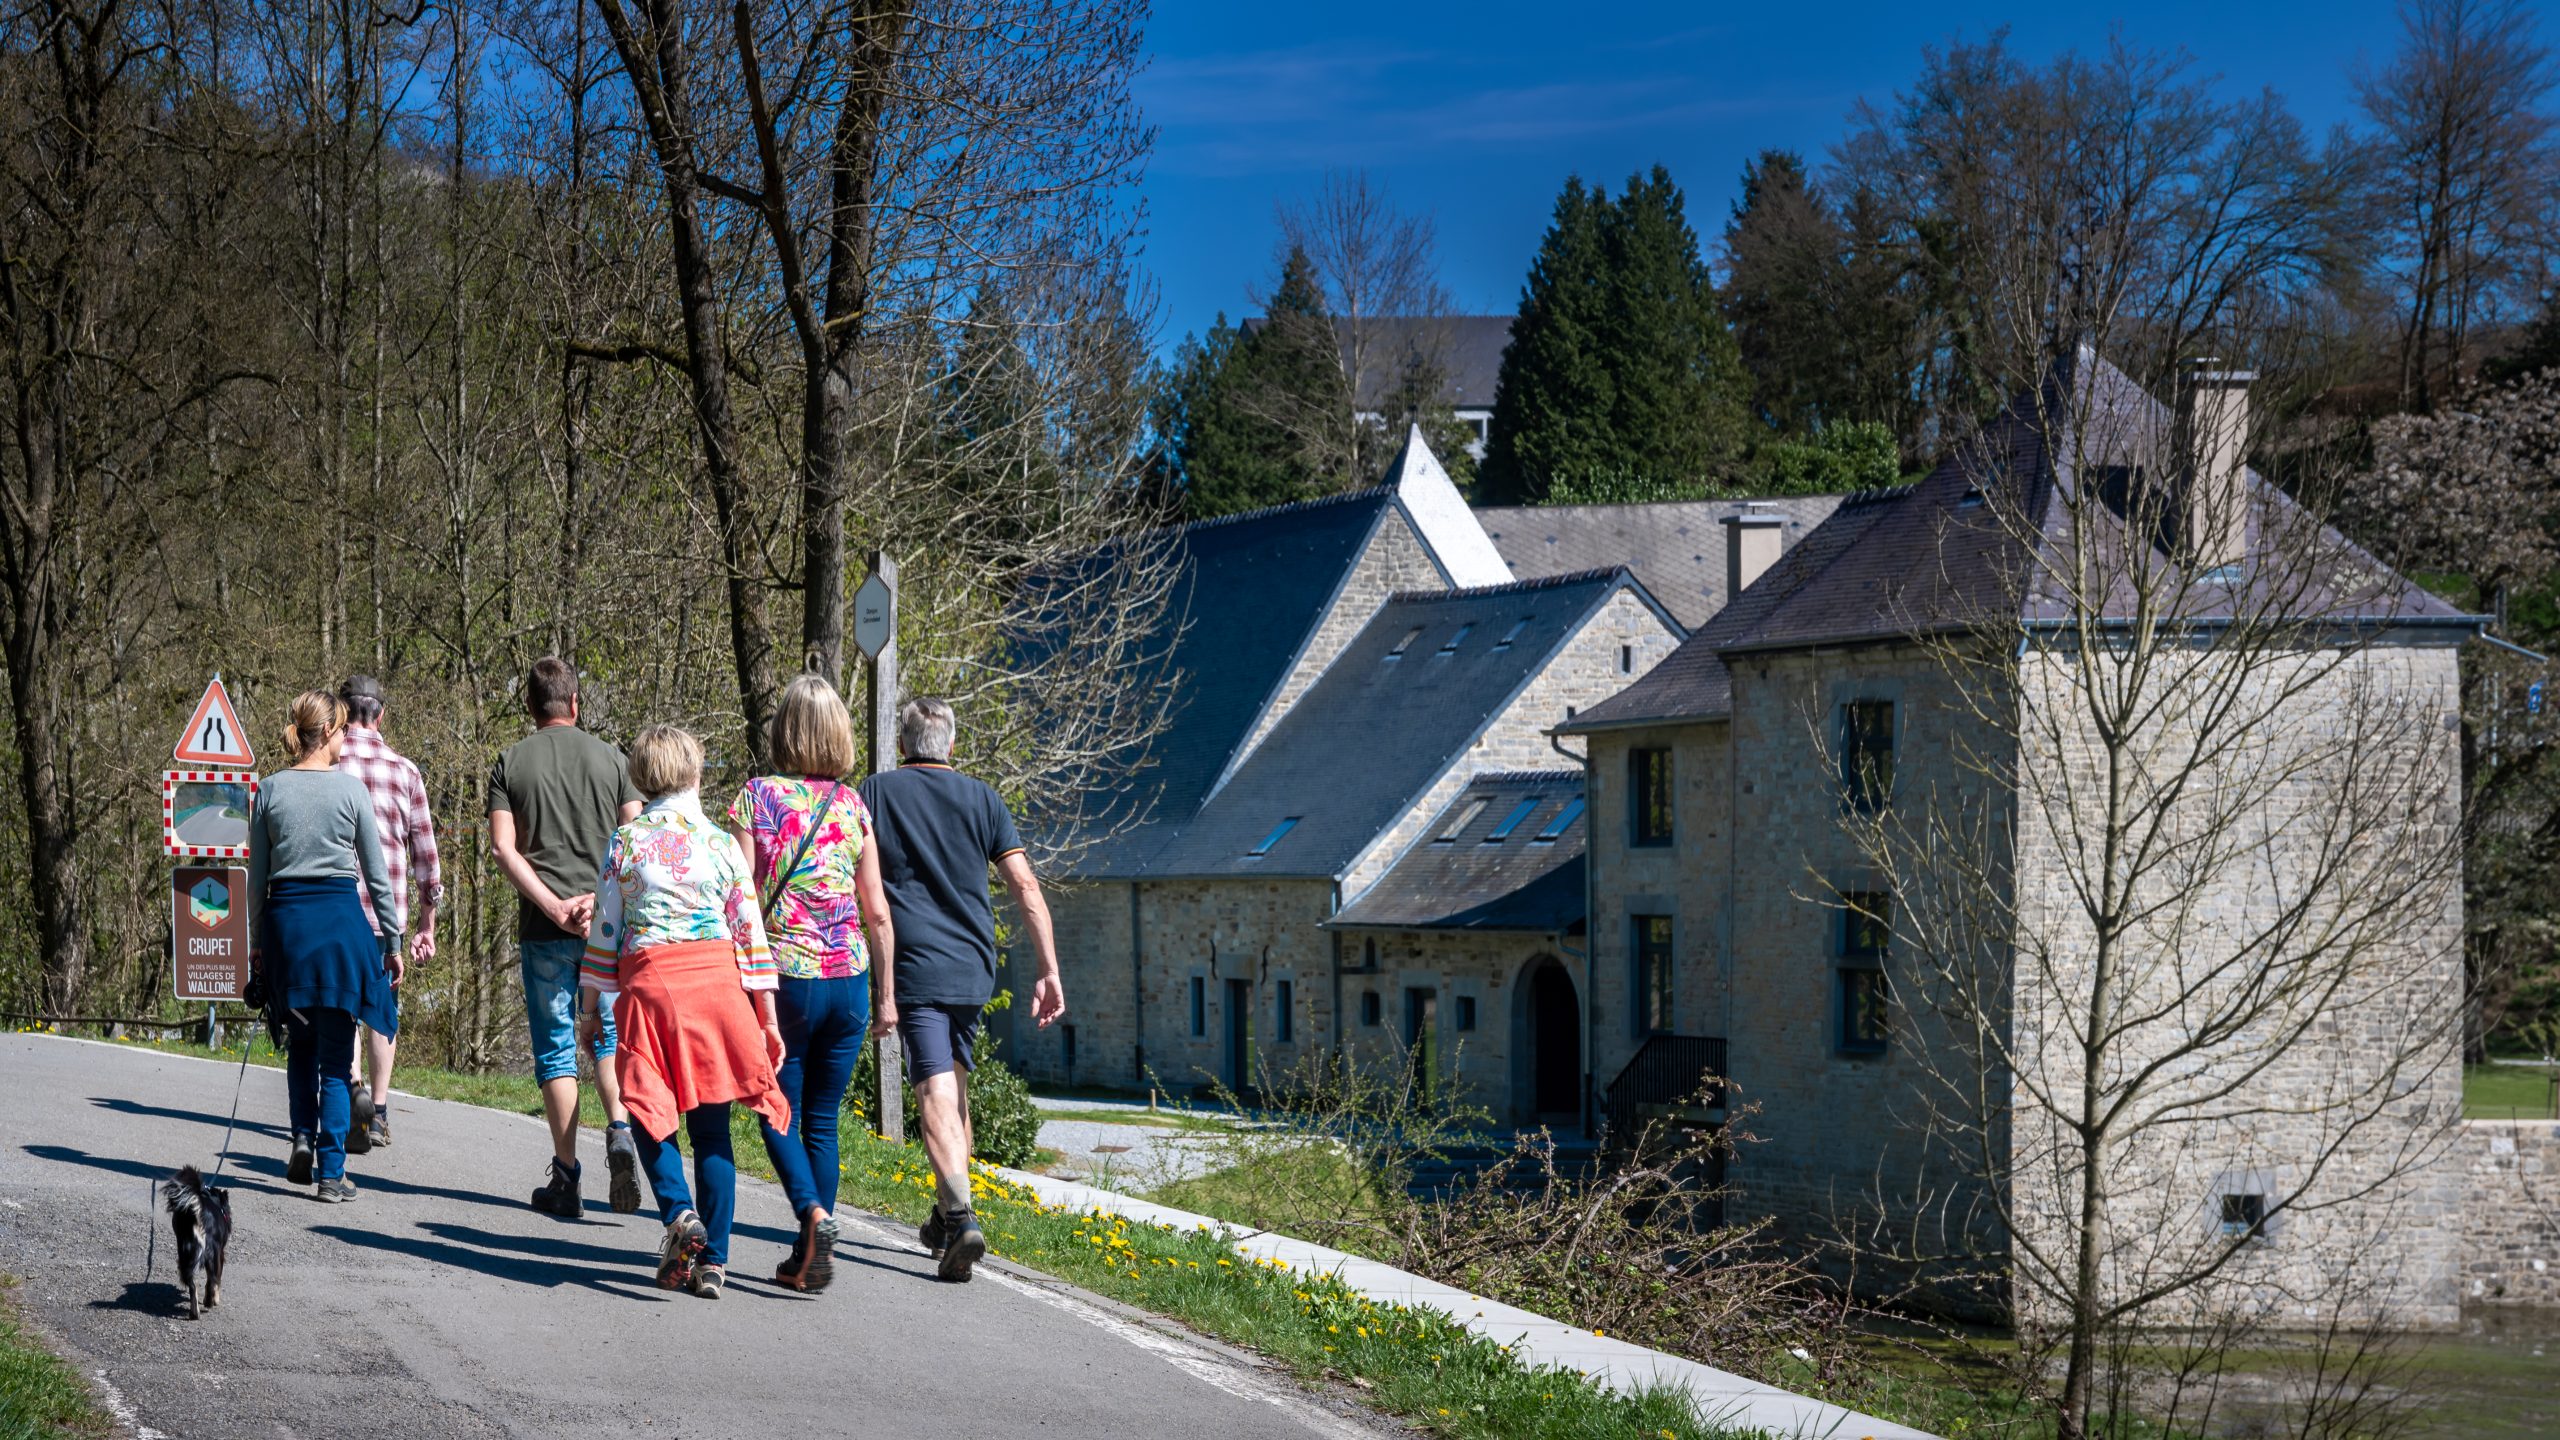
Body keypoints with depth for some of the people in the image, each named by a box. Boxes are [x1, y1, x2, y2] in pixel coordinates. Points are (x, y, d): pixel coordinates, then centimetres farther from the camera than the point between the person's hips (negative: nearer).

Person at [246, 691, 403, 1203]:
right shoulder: (350, 789, -4)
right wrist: (392, 941, 8)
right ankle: (330, 1171, -1)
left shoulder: (270, 789, 2)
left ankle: (304, 1137, 5)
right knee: (335, 1054, 2)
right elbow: (377, 875, 0)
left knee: (301, 1044, 21)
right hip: (340, 917, -2)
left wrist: (256, 942, 14)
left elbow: (257, 875, 6)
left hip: (284, 918, 2)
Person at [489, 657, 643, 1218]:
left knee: (556, 1046, 4)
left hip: (544, 926, -1)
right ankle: (620, 1130, -9)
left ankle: (566, 1179, 2)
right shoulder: (610, 758, 6)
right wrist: (598, 898, -8)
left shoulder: (510, 763, 4)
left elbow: (504, 847, -7)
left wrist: (552, 907, -11)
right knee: (610, 1034, 16)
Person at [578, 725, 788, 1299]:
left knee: (650, 1112, 10)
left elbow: (605, 928, 3)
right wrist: (767, 1016, 9)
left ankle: (679, 1211, -16)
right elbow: (750, 932, 5)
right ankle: (712, 1260, 3)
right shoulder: (721, 843, 5)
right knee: (711, 1122, 5)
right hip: (716, 980, 1)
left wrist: (591, 1005, 12)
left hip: (648, 982, -1)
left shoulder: (626, 840, 2)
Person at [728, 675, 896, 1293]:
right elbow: (877, 912, 5)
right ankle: (811, 1257, 12)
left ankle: (813, 1215, -17)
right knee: (822, 1120, 12)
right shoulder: (853, 806, 3)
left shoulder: (757, 798, -5)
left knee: (779, 1114, 8)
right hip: (848, 978, 3)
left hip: (784, 976, -3)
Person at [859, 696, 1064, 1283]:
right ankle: (946, 1217, 26)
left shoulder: (877, 793, 3)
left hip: (915, 965, -3)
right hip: (973, 967, 4)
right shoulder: (981, 798, 9)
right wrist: (1049, 972, 1)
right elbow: (1025, 887, 1)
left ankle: (961, 1215, -28)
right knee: (956, 1088, 19)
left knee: (936, 1095, -11)